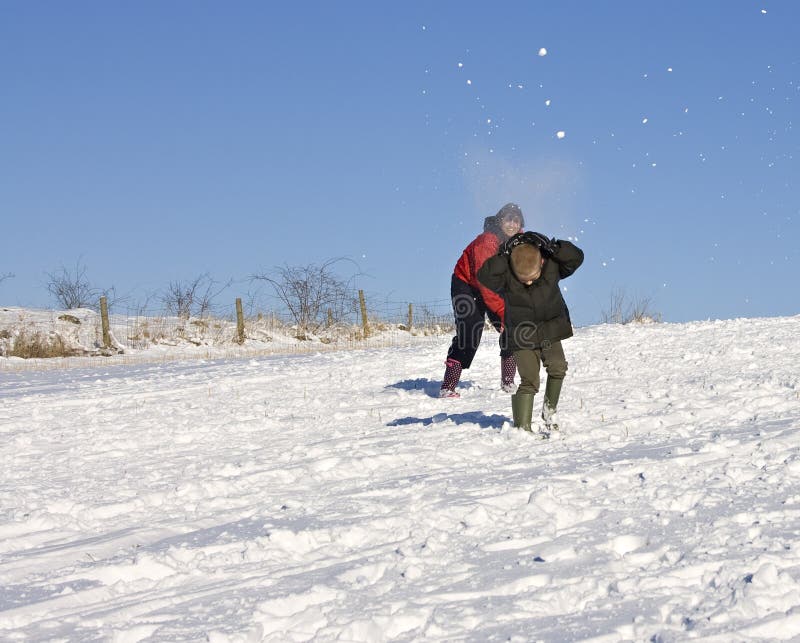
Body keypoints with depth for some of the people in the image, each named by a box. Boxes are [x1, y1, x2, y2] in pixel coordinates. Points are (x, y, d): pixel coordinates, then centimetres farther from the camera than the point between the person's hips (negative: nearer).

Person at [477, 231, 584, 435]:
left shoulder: (552, 266, -16)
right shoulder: (505, 277, -23)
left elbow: (577, 257, -21)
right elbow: (484, 276, -38)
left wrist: (555, 248, -34)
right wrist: (503, 257, -43)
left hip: (551, 330, 3)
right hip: (523, 334, -3)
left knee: (557, 367, -14)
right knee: (529, 381, -10)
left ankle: (549, 409, 9)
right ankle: (522, 427, -5)